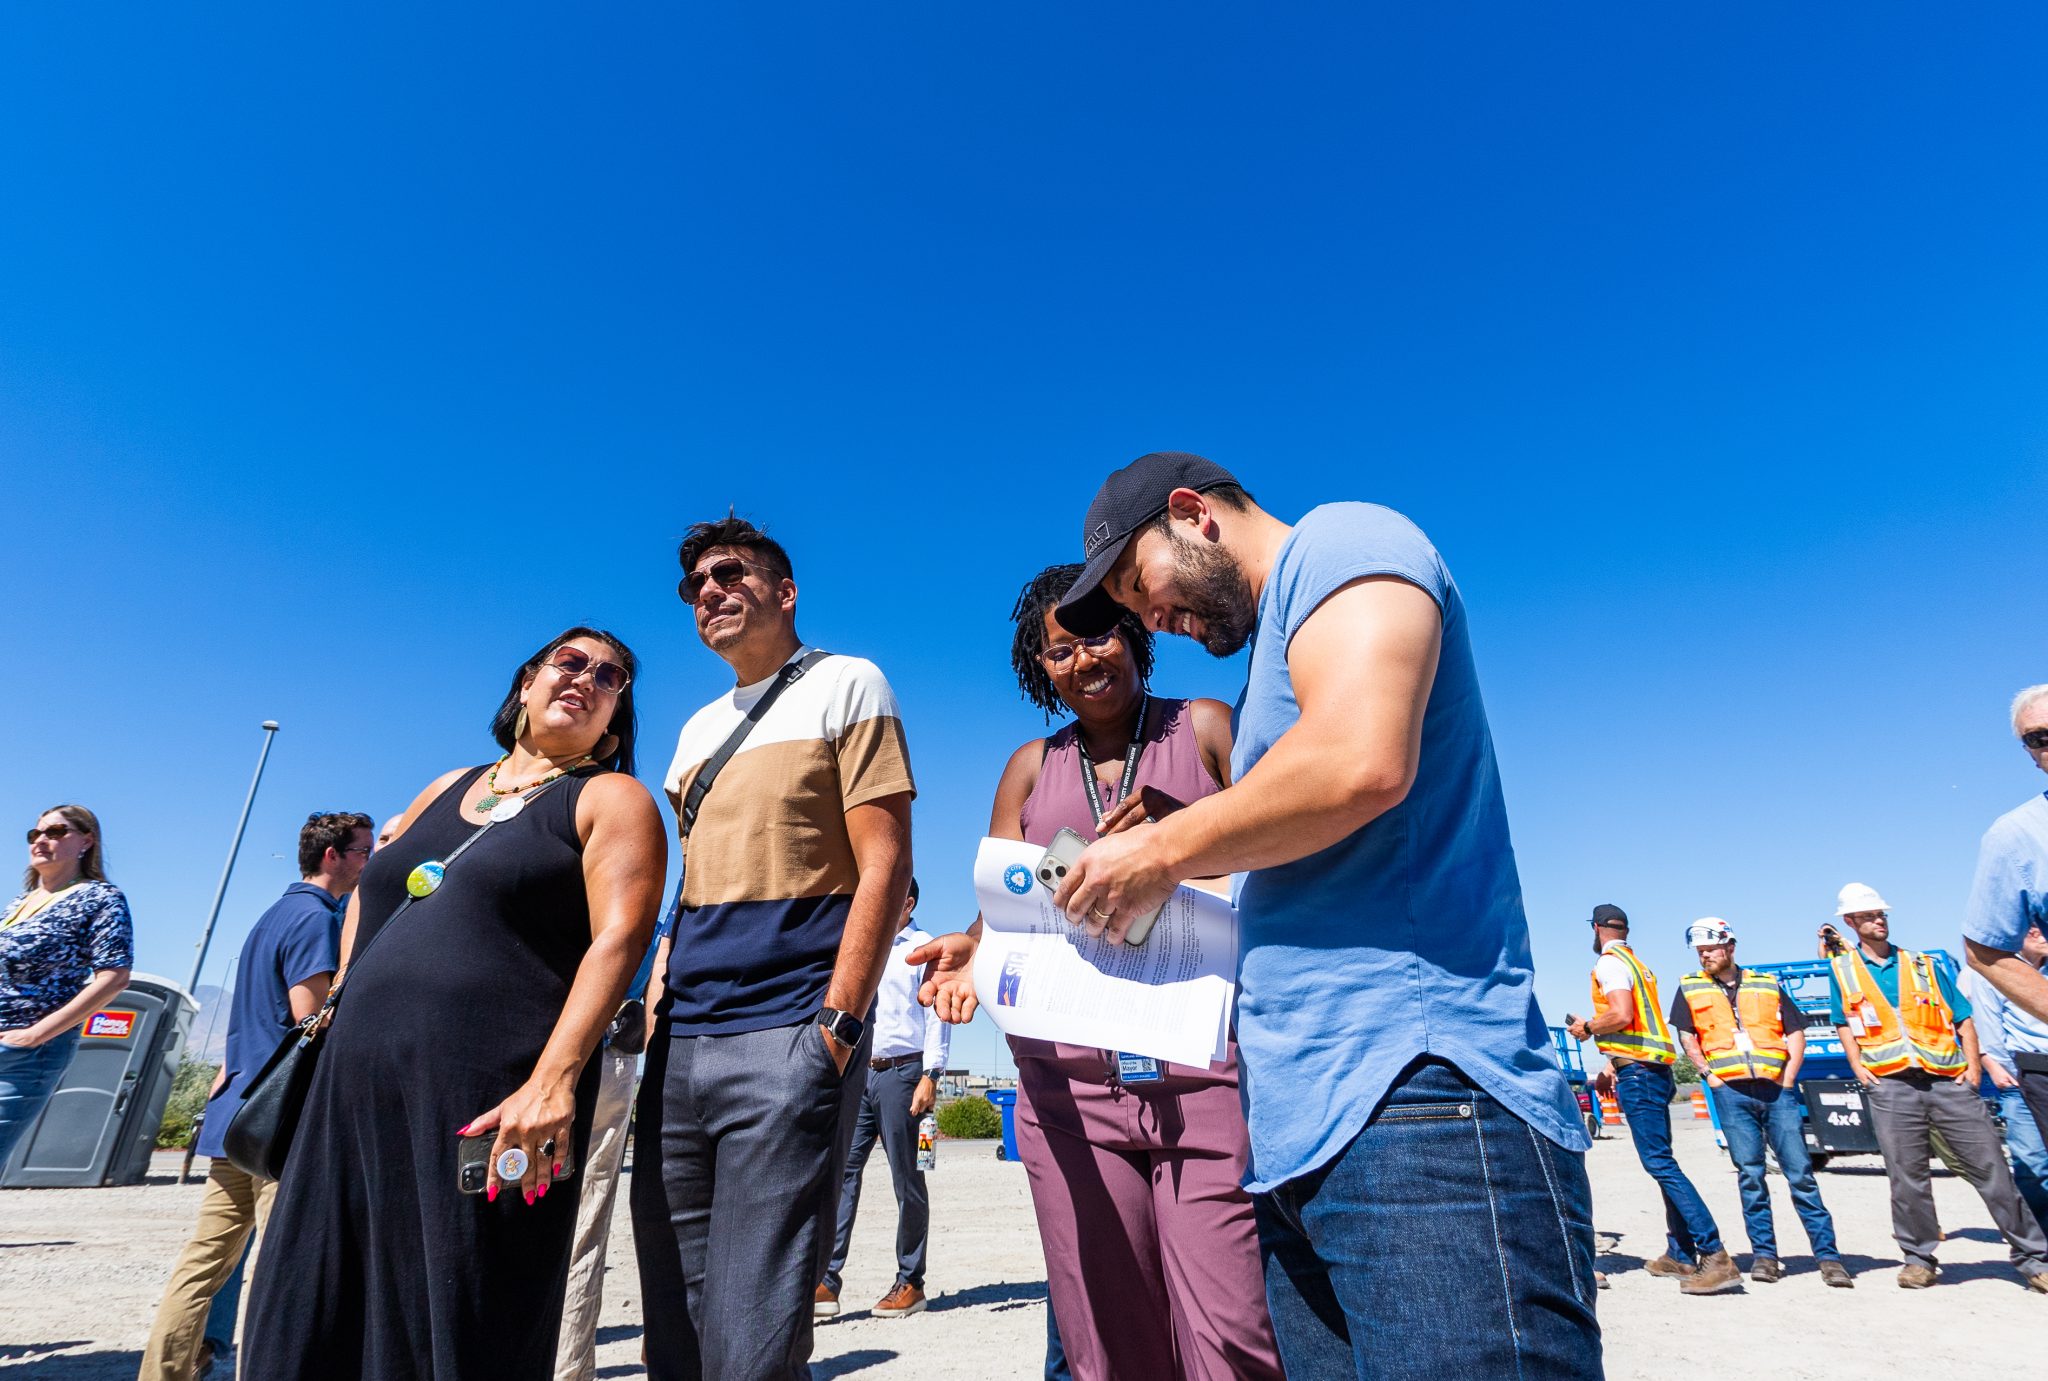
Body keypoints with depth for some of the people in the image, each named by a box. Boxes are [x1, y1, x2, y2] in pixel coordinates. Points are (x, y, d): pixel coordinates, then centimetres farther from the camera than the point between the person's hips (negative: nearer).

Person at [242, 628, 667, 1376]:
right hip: (355, 1085, 6)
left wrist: (555, 1079, -24)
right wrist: (343, 1003, 16)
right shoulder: (448, 788, 19)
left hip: (490, 1101, -6)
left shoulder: (610, 798, 0)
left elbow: (618, 939, -13)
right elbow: (368, 887, 30)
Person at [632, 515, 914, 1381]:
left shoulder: (845, 685, 0)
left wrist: (836, 1025, -15)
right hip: (678, 1048, 7)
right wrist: (655, 1014, 12)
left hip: (785, 1039, -7)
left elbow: (884, 866, -9)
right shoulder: (698, 729, 20)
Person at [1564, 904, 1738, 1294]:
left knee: (1660, 1163, -12)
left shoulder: (1609, 962, -10)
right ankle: (1680, 1254, 17)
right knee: (1663, 1162, 12)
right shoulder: (1635, 964, 20)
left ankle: (1715, 1257, -16)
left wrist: (1586, 1027, -6)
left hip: (1638, 1072, -10)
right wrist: (1612, 1065, 28)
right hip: (1655, 1070, 10)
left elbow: (1622, 1016, -23)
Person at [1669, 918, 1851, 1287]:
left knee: (1800, 1172, -1)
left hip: (1776, 1088, 1)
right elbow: (1686, 1034, 7)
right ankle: (1764, 1254, 8)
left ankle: (1828, 1256, 5)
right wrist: (1709, 1073, -4)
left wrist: (1788, 1078, 1)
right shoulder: (1690, 988, 9)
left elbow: (1796, 1032, 11)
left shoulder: (1768, 985, 12)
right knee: (1750, 1174, 2)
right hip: (1731, 1091, 0)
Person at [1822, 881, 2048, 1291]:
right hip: (1890, 1086, -1)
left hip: (1948, 1080, 1)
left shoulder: (1924, 965, 13)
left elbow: (1963, 1018, 12)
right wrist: (1858, 1067, 0)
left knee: (1991, 1168, -1)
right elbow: (1844, 1024, 12)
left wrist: (1973, 1064, -1)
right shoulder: (1842, 967, 9)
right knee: (1906, 1177, 1)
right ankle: (1919, 1259, 13)